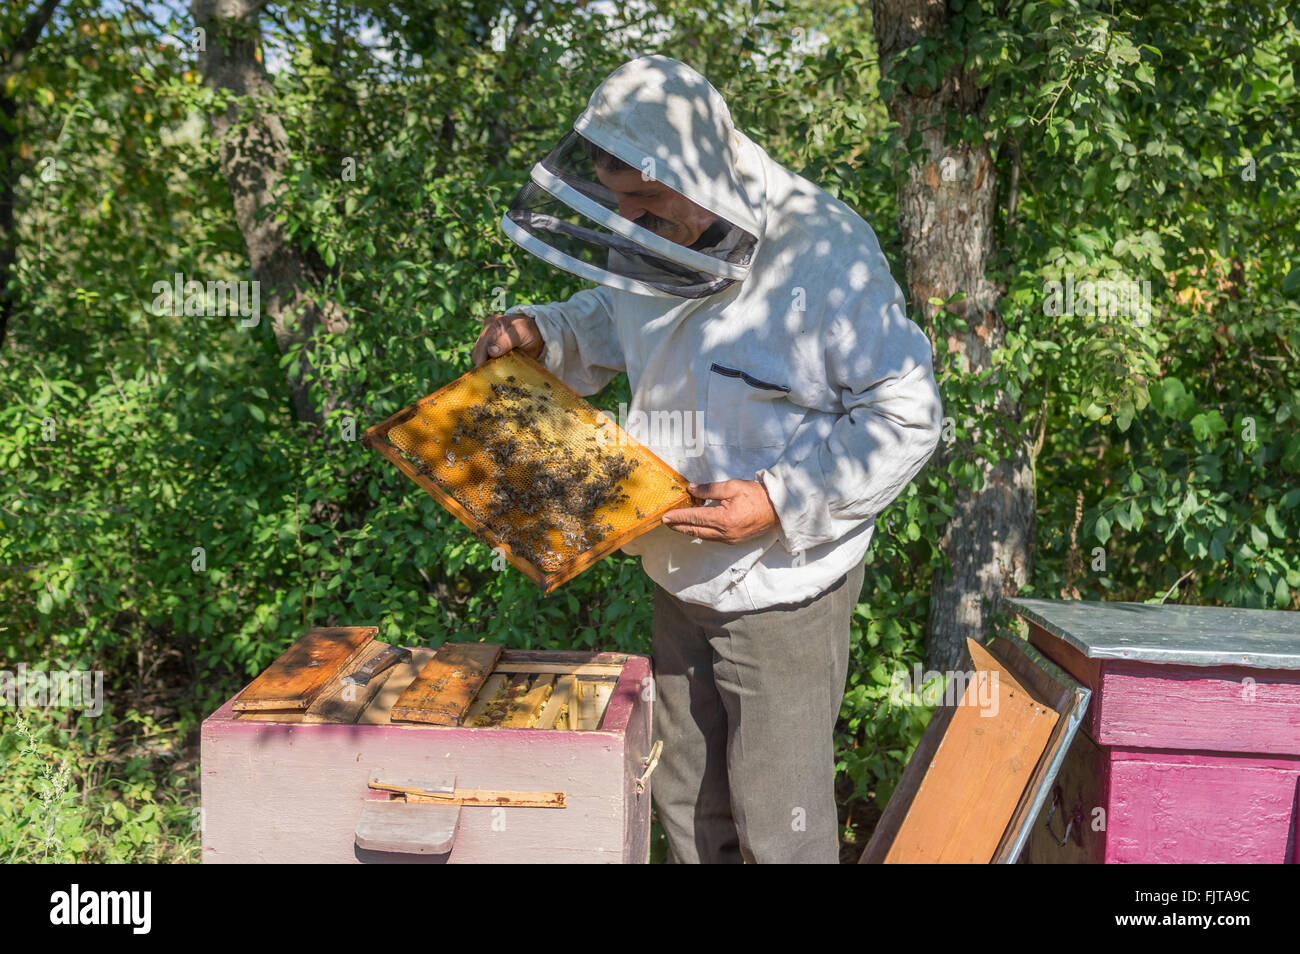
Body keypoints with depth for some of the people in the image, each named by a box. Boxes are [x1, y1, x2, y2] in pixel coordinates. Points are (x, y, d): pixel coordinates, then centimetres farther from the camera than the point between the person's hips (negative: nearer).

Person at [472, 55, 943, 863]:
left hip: (783, 595, -7)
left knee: (780, 825, 8)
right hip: (682, 584, 7)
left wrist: (786, 499, -28)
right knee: (688, 804, 22)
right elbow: (608, 322, 21)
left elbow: (907, 419, -18)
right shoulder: (665, 248, 0)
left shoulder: (827, 255, -22)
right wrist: (539, 333, 0)